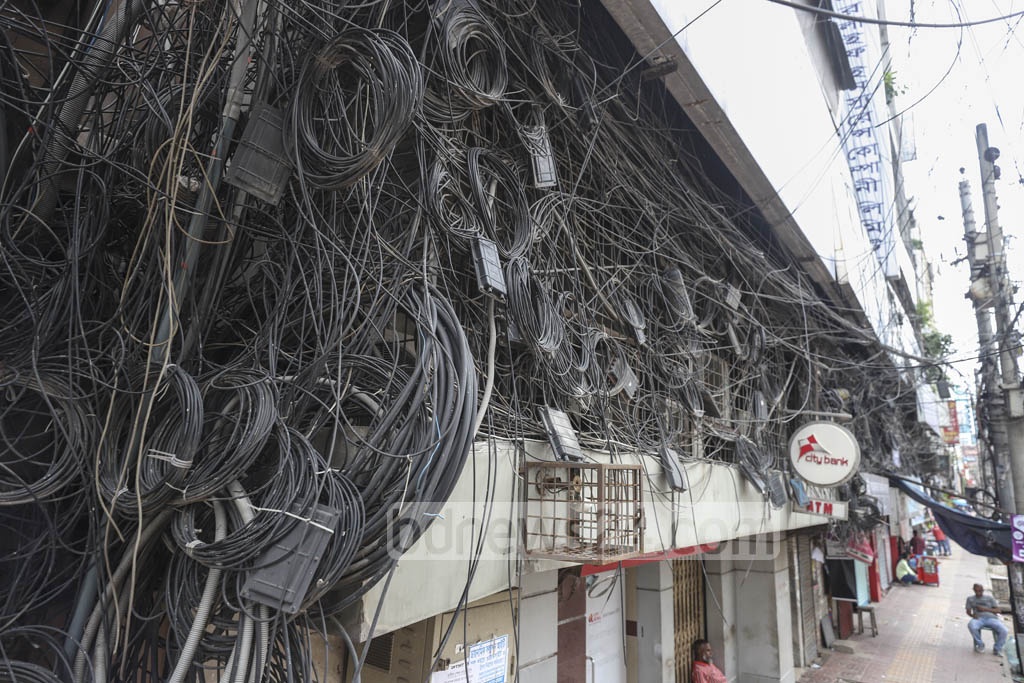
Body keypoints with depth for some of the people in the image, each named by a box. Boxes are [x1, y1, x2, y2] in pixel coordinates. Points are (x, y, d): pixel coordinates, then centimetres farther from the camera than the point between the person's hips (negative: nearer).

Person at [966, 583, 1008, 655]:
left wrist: (985, 609, -7)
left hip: (991, 618, 1)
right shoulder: (970, 598, 20)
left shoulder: (990, 598, 19)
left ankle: (997, 648, -2)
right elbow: (968, 611, 13)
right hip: (978, 618, -1)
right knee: (971, 626, -38)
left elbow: (997, 610, 10)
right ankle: (980, 644, -10)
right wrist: (972, 615, -11)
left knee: (1003, 630, -31)